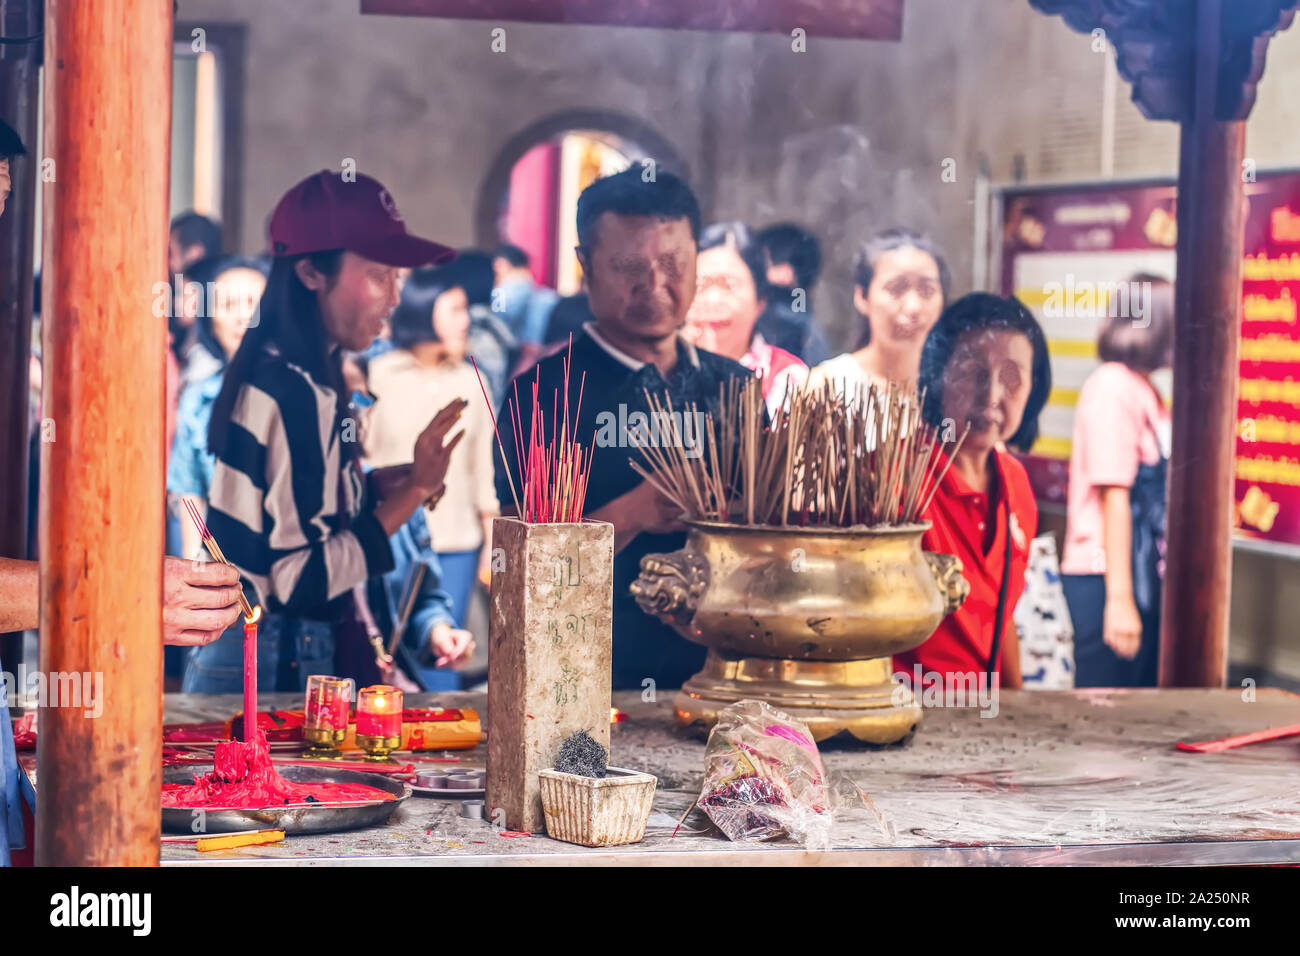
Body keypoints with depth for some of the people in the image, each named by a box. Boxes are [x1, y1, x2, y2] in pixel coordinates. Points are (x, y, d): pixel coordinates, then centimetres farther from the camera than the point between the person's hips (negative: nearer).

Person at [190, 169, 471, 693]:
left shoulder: (311, 378, 9)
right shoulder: (288, 393, -20)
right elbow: (301, 580, -21)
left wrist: (391, 481, 2)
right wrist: (414, 489, -17)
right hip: (273, 669, -9)